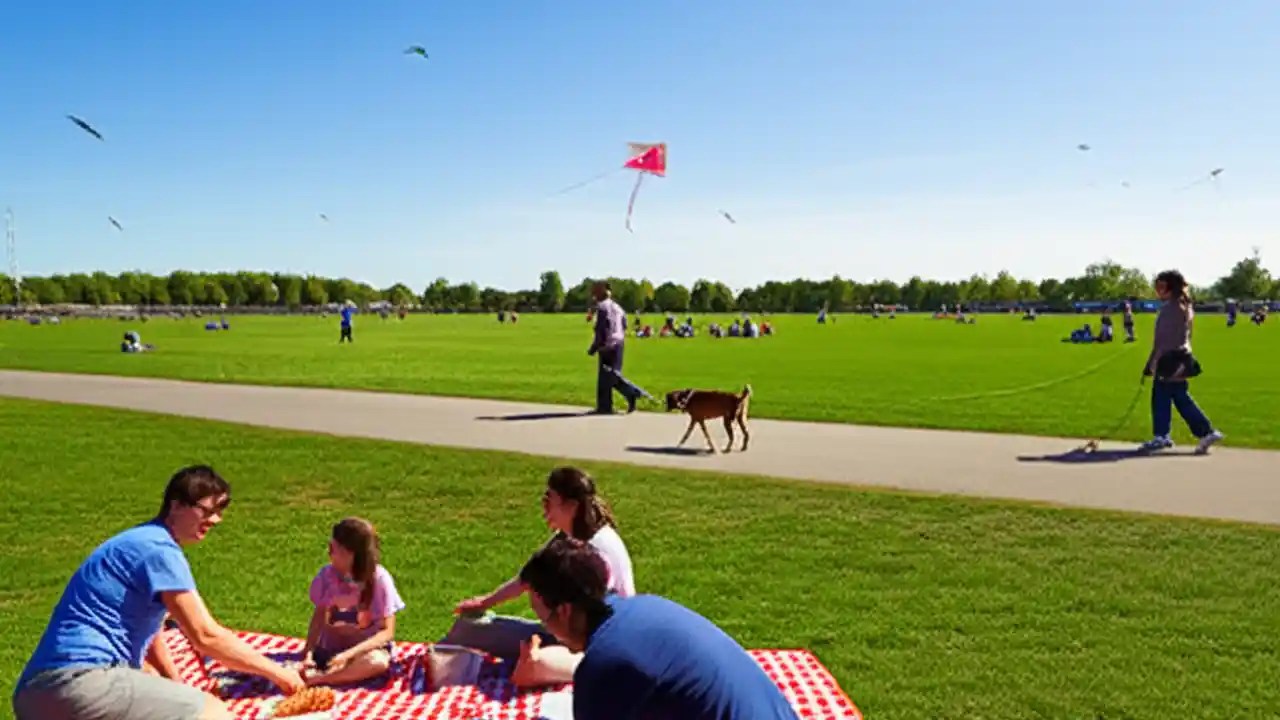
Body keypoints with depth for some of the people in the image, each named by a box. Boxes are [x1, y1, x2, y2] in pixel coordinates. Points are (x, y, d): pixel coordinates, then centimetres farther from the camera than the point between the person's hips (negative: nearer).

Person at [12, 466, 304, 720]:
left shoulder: (143, 543, 20)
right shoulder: (159, 549, -12)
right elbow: (206, 636, -15)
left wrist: (178, 686, 27)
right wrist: (275, 671, -7)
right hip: (79, 680, -11)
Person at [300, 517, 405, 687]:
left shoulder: (379, 579, -16)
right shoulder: (326, 574, -8)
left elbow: (387, 632, -16)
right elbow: (319, 617, 1)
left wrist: (348, 654, -27)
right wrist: (309, 651, -17)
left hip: (367, 649, -2)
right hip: (331, 649, 2)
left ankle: (316, 678, -26)